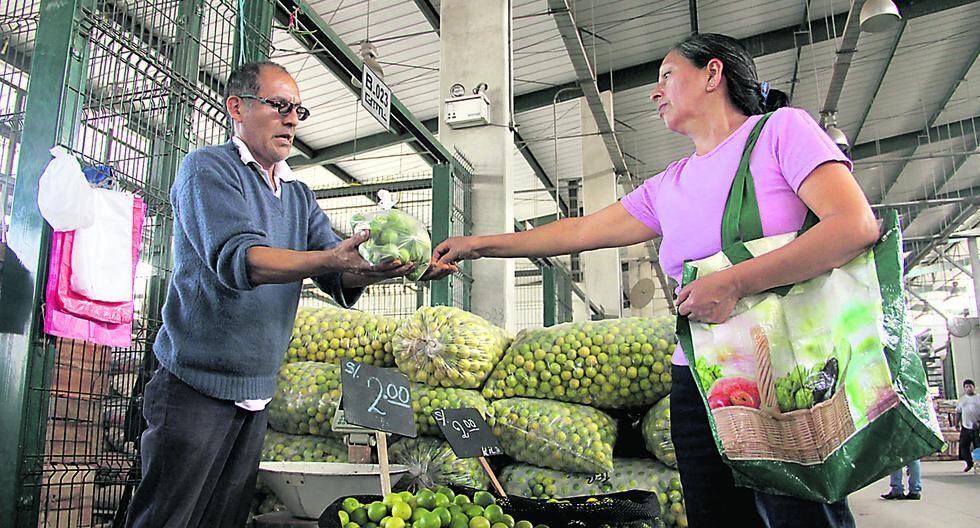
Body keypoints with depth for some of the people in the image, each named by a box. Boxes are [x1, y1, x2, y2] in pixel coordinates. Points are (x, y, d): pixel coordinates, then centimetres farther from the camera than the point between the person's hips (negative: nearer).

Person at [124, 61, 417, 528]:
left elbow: (340, 282, 2)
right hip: (197, 388, -7)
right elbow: (235, 258, -24)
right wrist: (331, 259, -38)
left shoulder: (299, 195, 14)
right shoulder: (208, 168, -6)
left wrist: (371, 269, -22)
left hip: (256, 397, 7)